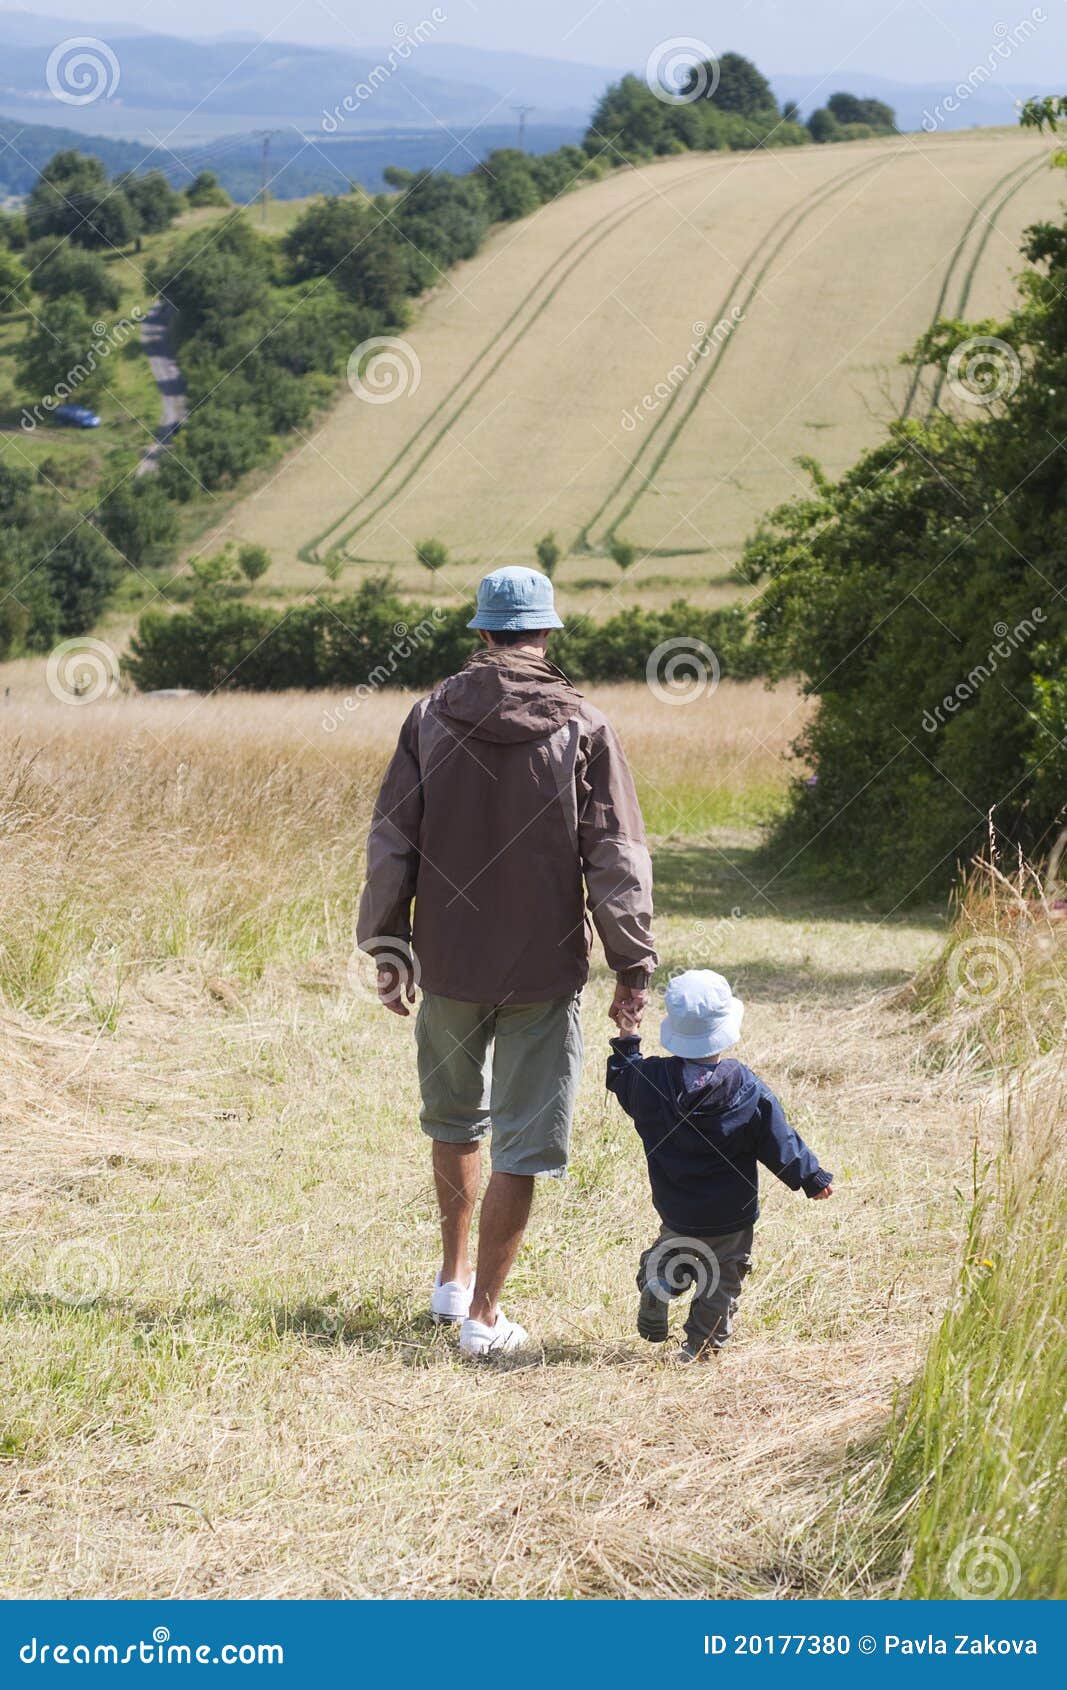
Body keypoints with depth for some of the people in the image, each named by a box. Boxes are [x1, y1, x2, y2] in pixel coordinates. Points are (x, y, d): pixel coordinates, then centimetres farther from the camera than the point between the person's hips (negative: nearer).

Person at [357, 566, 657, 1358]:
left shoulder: (433, 716, 0)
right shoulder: (582, 727, -7)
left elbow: (391, 841, 3)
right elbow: (616, 857, -7)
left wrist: (387, 946, 12)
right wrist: (633, 967, -1)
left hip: (449, 964, 3)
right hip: (545, 969, -3)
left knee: (455, 1120, 24)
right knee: (524, 1144, 4)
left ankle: (454, 1278, 34)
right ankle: (484, 1314, 6)